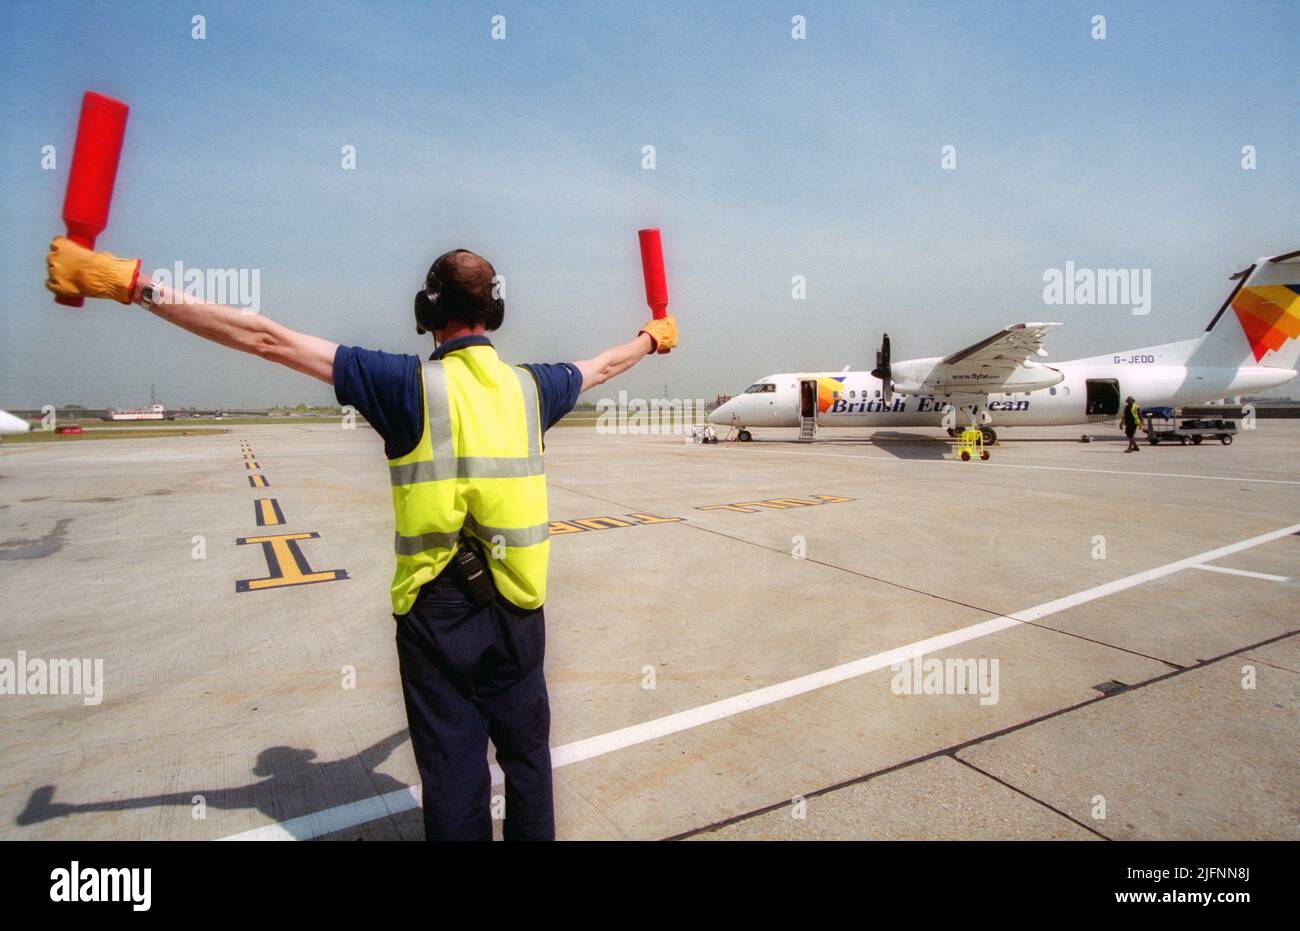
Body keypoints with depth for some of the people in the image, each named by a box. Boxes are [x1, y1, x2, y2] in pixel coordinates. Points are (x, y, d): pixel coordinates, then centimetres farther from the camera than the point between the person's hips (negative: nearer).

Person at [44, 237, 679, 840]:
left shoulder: (410, 385, -10)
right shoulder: (529, 386, 1)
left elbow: (268, 339, -12)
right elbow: (604, 364, 21)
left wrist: (130, 282, -6)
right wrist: (651, 338, 42)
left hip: (438, 611, -3)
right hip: (518, 606, 3)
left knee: (454, 773, 12)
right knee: (527, 755, 20)